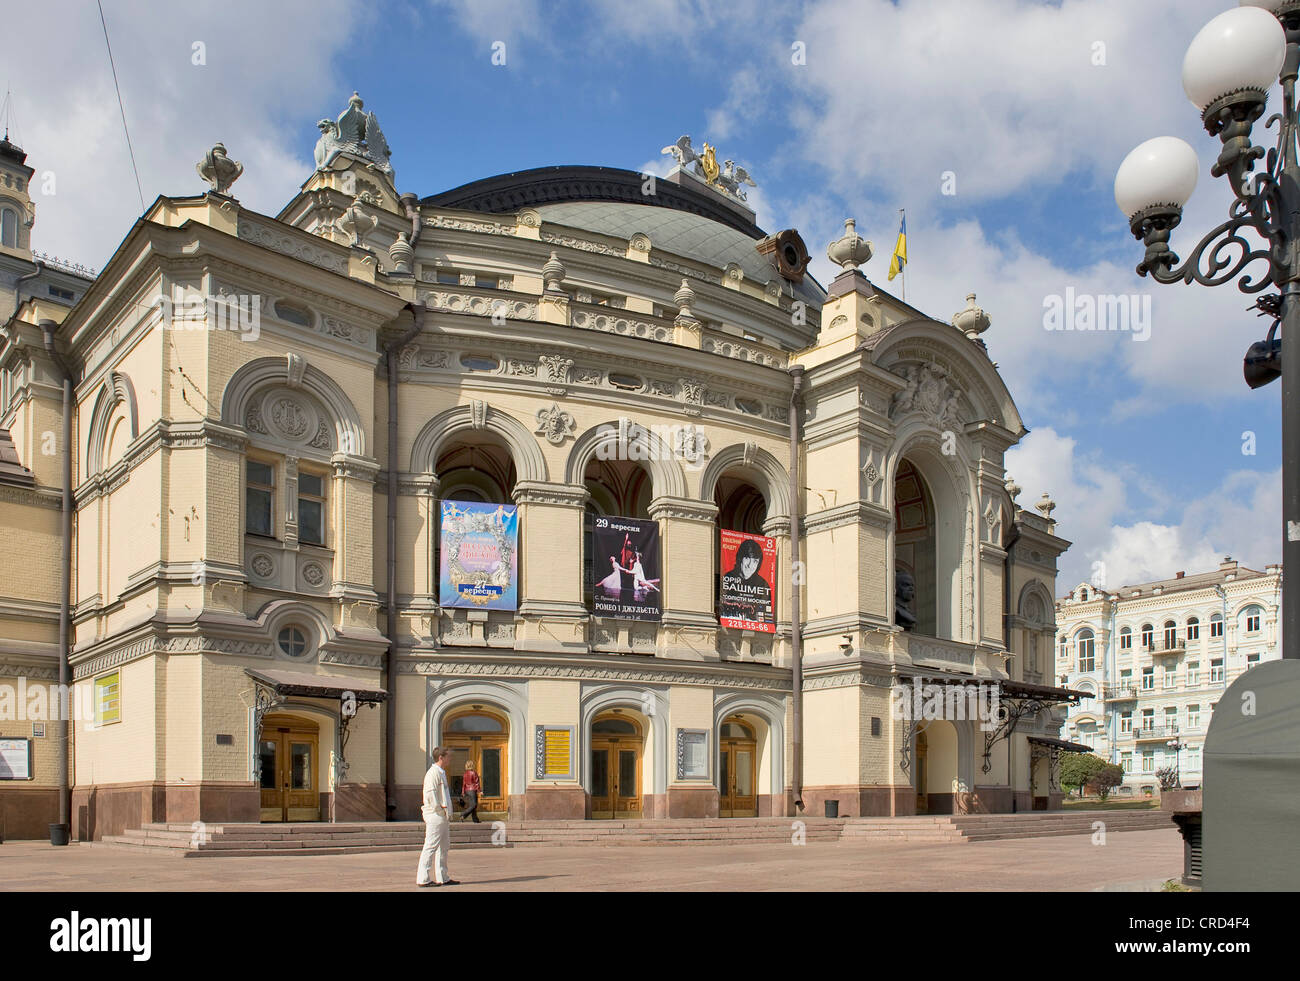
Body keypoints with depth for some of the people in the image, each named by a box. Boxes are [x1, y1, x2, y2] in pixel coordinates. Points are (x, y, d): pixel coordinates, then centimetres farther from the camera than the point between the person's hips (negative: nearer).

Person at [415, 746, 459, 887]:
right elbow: (430, 795, -21)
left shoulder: (441, 773, 19)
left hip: (443, 816, 10)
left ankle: (442, 877, 20)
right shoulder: (433, 773, -13)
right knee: (431, 846, -7)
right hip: (435, 816, -10)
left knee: (444, 846, 14)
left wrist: (447, 813, 15)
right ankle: (422, 878, -4)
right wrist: (441, 811, -17)